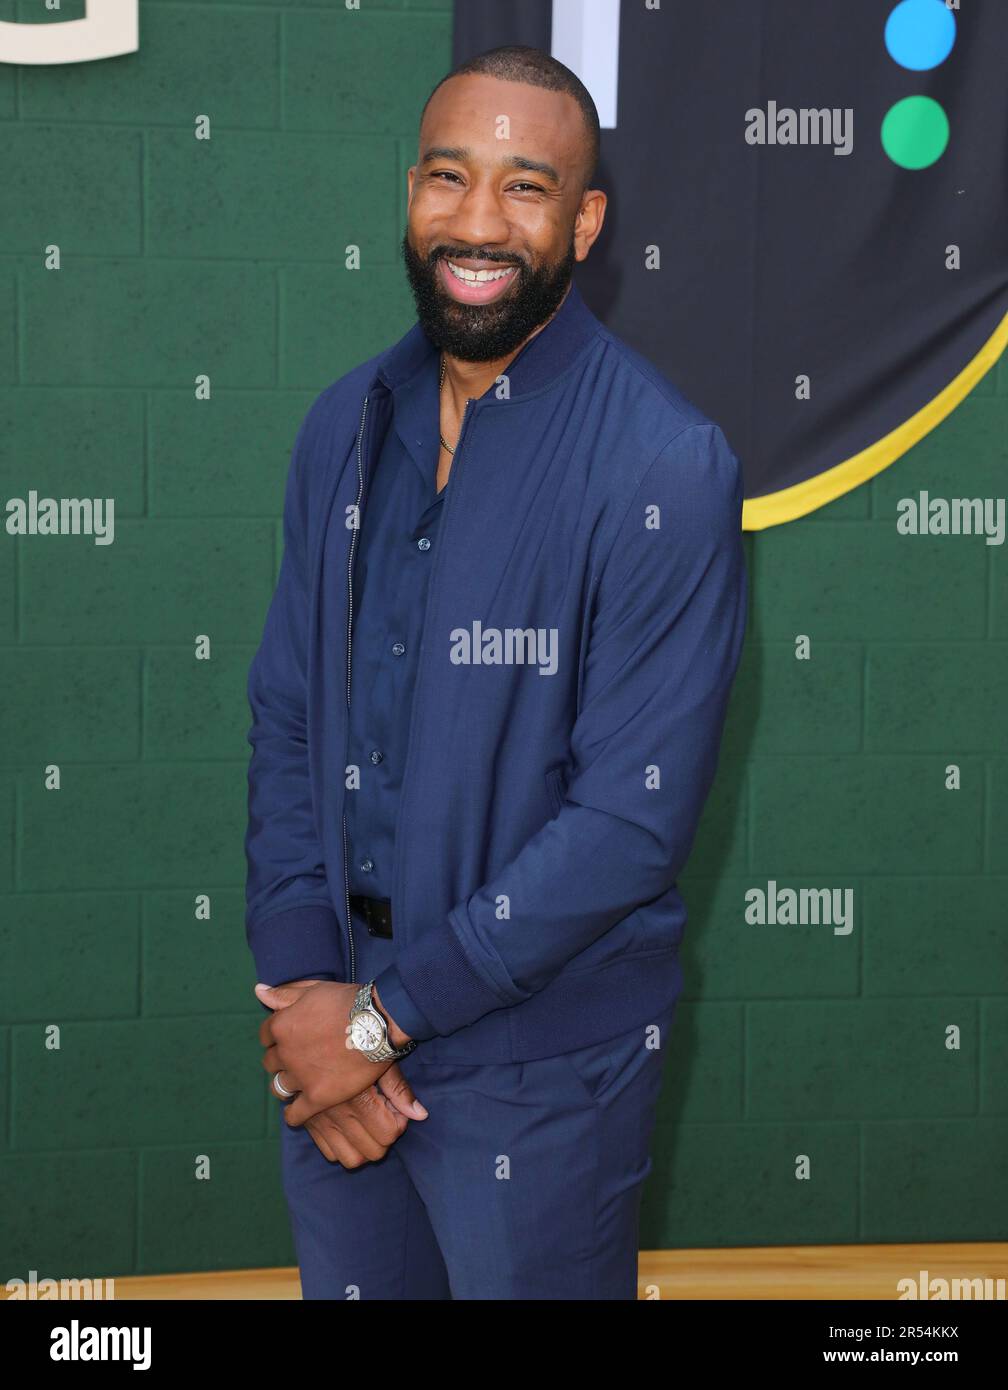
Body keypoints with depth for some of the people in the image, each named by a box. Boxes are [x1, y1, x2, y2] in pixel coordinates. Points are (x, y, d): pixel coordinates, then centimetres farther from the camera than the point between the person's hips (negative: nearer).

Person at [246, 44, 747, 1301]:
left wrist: (385, 1015, -16)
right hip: (330, 1030, 5)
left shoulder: (665, 467, -16)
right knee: (346, 1279, 20)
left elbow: (634, 818, -19)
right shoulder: (347, 425, 3)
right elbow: (286, 715, 6)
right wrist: (300, 985, -7)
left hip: (539, 1061, -5)